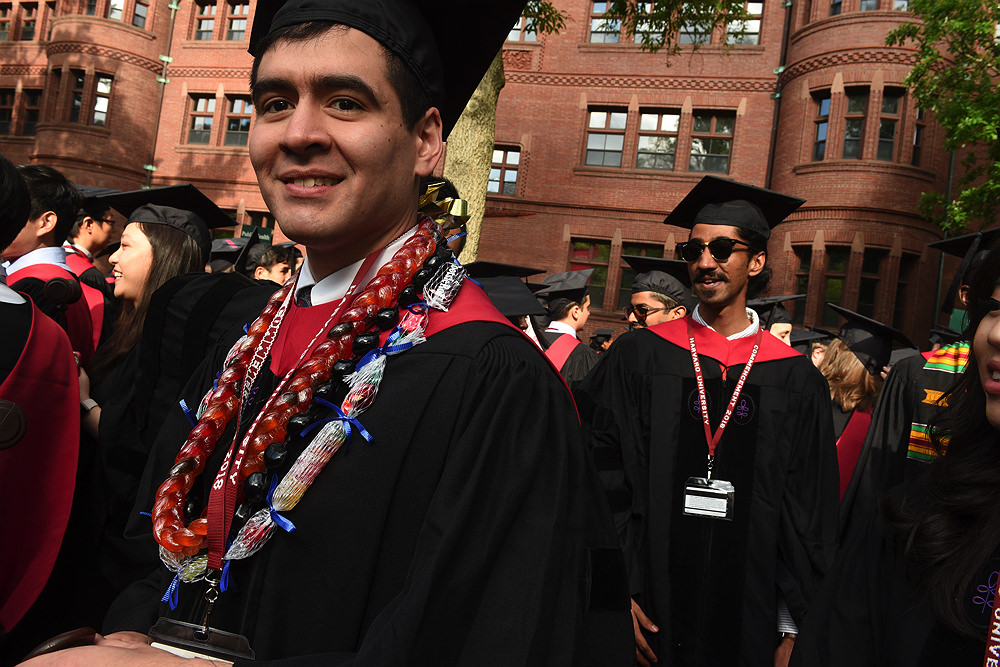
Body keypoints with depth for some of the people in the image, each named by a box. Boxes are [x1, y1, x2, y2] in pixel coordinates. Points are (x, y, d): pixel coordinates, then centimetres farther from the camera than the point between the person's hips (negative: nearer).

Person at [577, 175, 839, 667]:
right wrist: (618, 593, -10)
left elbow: (807, 512, 3)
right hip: (650, 605, 0)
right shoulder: (640, 356, -1)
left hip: (748, 612, 1)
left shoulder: (794, 380, 1)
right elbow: (605, 477, -4)